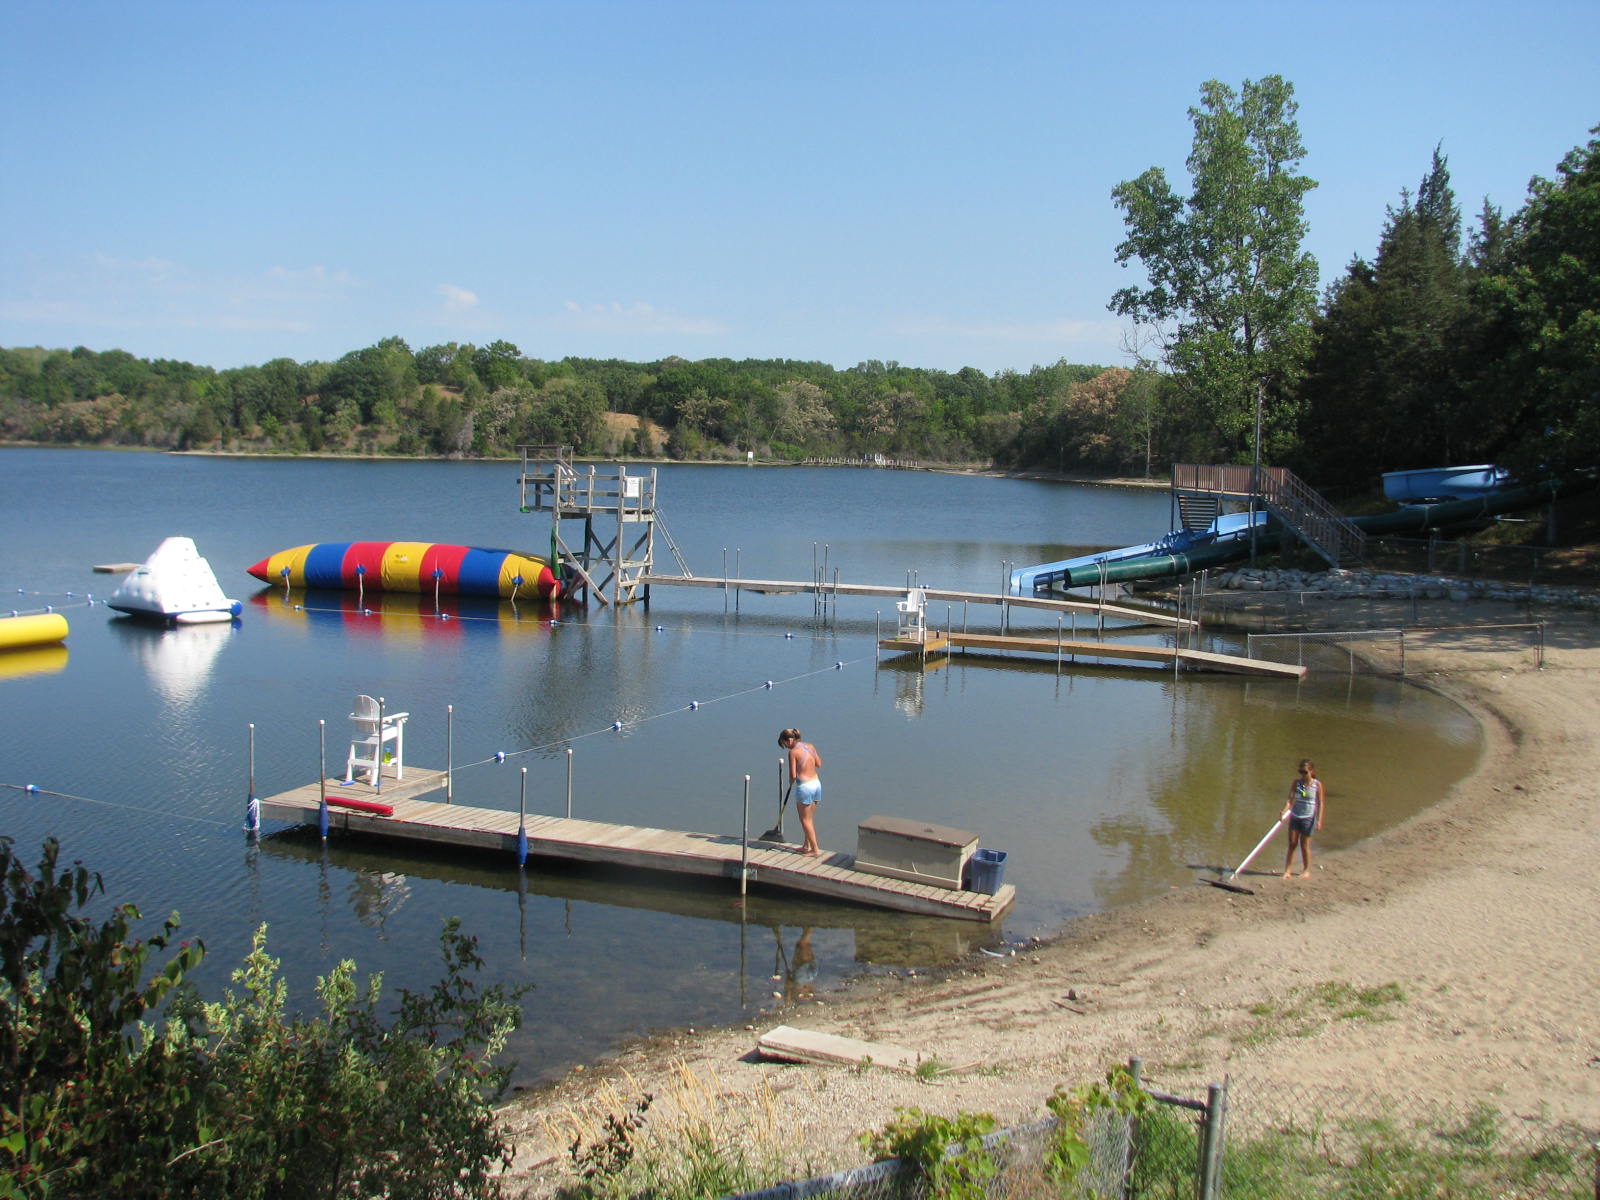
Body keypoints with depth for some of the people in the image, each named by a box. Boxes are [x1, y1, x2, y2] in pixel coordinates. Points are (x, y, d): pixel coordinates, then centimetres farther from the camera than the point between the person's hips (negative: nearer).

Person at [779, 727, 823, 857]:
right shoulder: (810, 746, 4)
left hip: (804, 787, -7)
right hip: (817, 784, 7)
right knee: (811, 818, 18)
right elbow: (819, 764, 13)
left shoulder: (793, 752, -15)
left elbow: (793, 775, -13)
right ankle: (807, 846, 28)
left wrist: (790, 782, 7)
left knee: (805, 820, 5)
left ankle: (816, 850, 4)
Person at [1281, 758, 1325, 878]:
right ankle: (1287, 870, 5)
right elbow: (1290, 799, -4)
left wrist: (1319, 820, -9)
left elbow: (1320, 803, -5)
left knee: (1305, 845, 5)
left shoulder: (1317, 784, -7)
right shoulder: (1296, 783, 0)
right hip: (1295, 816, 3)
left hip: (1308, 818, -3)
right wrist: (1284, 812, -20)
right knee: (1292, 844, 3)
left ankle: (1306, 870, 20)